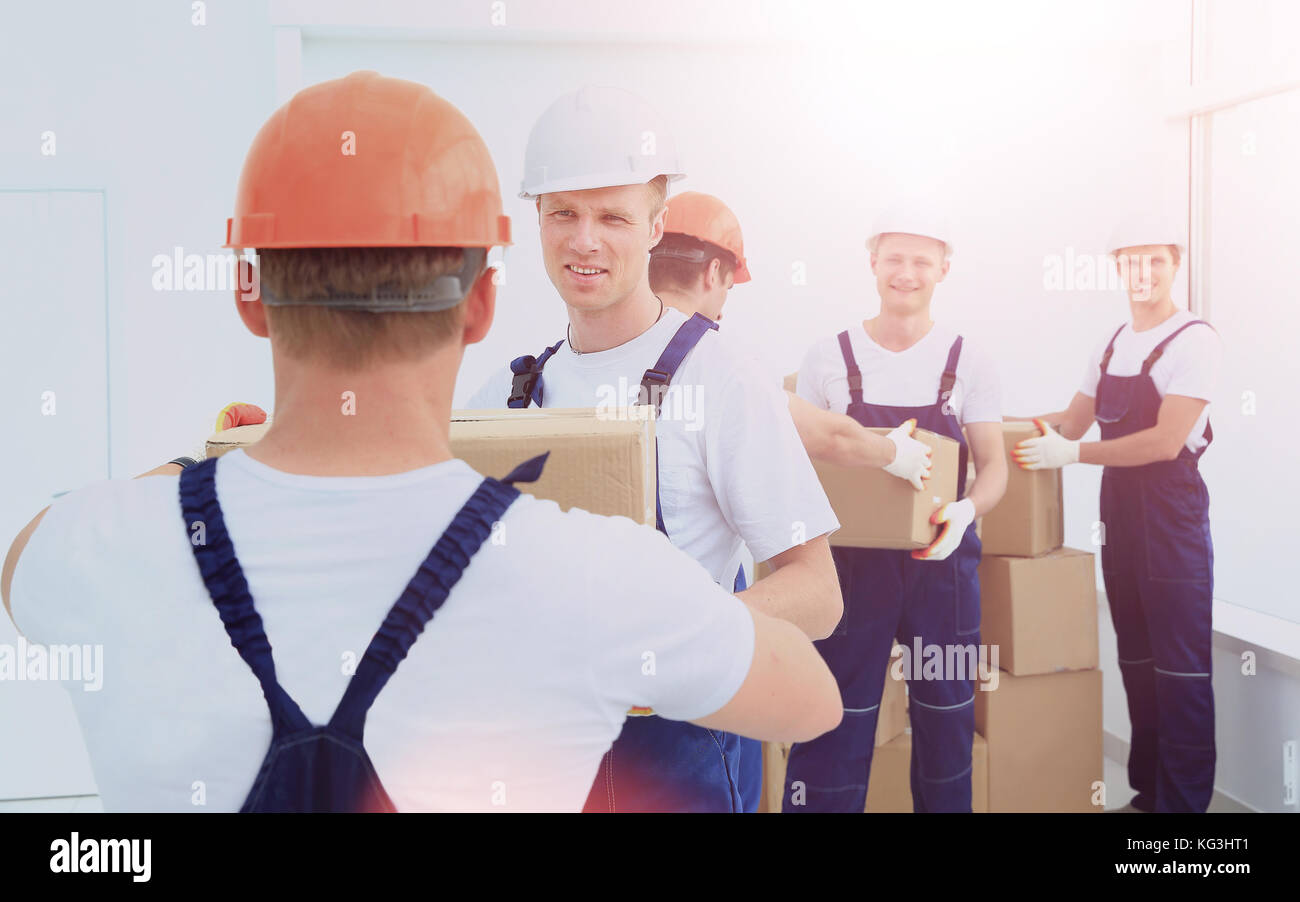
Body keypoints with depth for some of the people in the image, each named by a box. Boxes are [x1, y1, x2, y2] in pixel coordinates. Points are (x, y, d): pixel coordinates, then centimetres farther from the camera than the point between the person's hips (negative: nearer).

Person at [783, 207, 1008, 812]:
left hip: (941, 559, 1)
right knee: (833, 727, -2)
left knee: (946, 725, 11)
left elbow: (994, 464, 1)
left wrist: (966, 509, -19)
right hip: (851, 559, -1)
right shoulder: (829, 358, 1)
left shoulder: (967, 363, 1)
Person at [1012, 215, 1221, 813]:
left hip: (1173, 512, -7)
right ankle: (1147, 792, 24)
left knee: (1181, 669, -4)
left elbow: (1166, 442, -19)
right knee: (1135, 659, 13)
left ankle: (1185, 803, 3)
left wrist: (1071, 454, -21)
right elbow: (1074, 421, 15)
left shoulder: (1194, 340, -11)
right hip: (1118, 510, 7)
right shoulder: (1109, 347, 12)